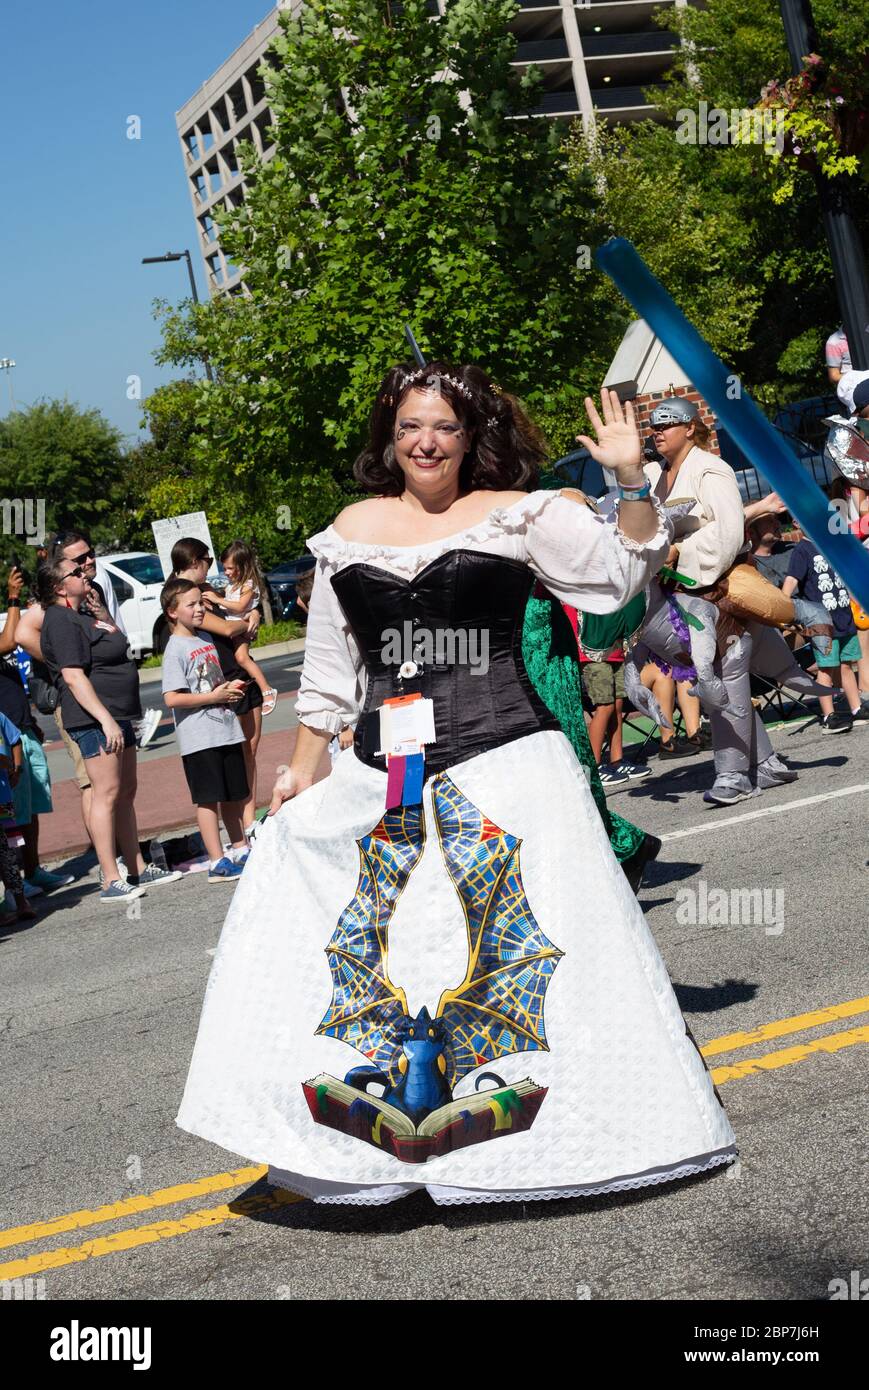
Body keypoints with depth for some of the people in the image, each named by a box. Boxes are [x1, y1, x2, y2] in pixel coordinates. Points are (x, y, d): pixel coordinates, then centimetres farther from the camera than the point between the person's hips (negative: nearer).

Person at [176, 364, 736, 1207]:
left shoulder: (516, 515, 3)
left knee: (512, 936, -1)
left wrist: (631, 480, -14)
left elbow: (626, 572, -1)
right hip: (383, 773, 4)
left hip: (506, 758, -3)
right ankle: (387, 1116, 18)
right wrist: (303, 768, 15)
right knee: (366, 939, 5)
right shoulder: (350, 531, 11)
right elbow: (328, 668, 17)